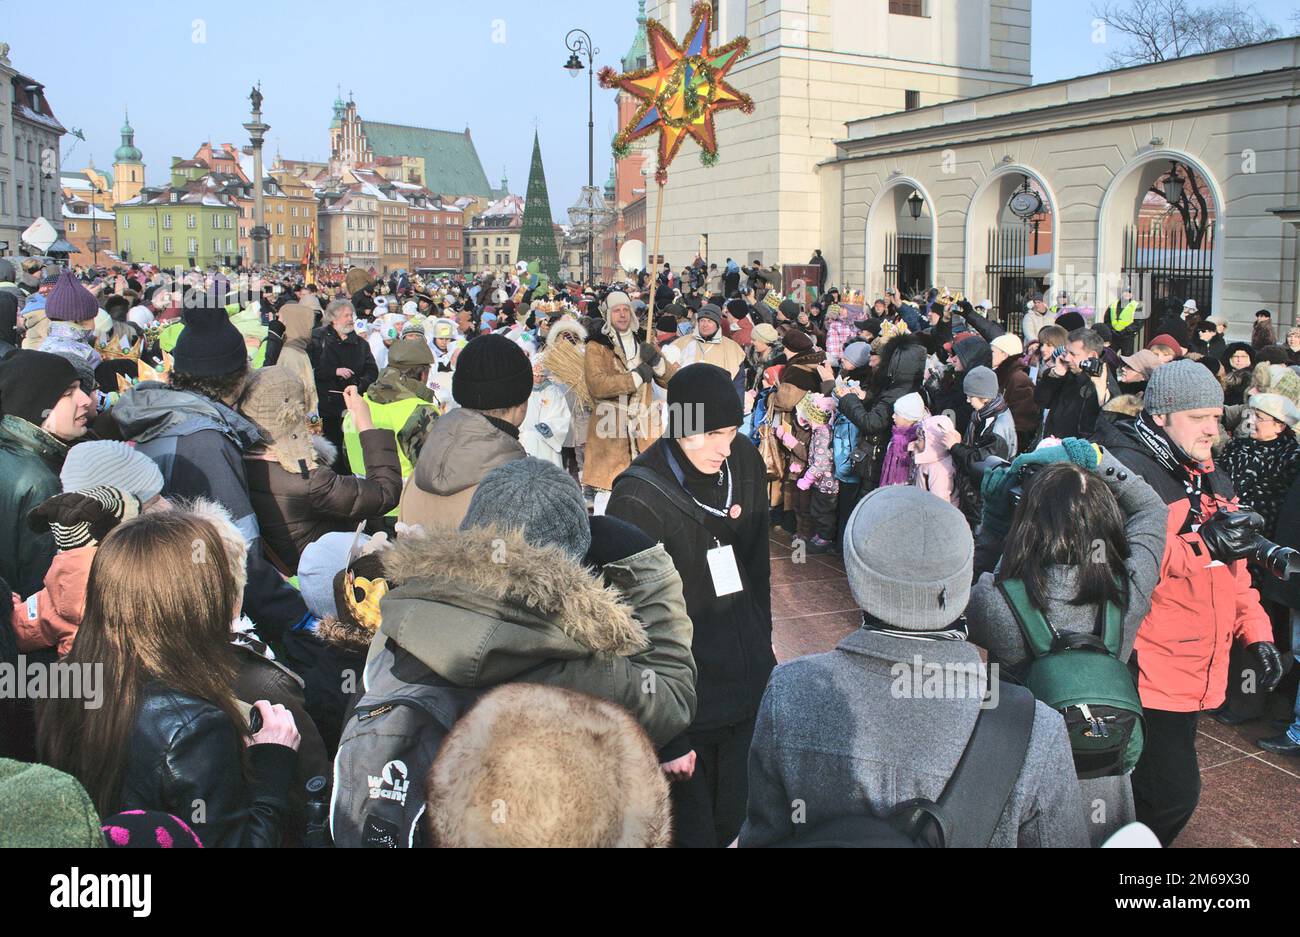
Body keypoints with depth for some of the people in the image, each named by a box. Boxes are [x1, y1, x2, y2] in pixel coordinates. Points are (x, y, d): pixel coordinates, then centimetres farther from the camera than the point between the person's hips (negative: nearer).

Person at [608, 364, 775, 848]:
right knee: (692, 831, 7)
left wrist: (762, 652, 15)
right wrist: (667, 738, -16)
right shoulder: (639, 499, -19)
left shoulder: (745, 462, -2)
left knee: (734, 825, 18)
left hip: (748, 694, 5)